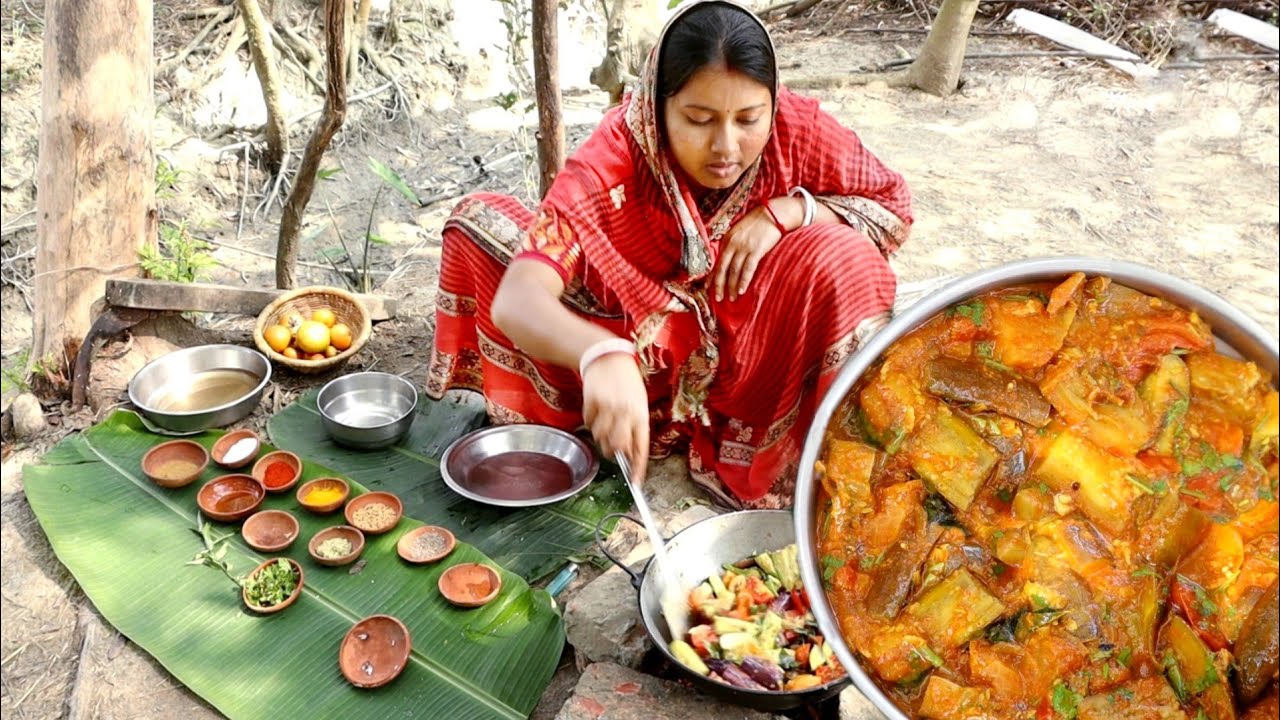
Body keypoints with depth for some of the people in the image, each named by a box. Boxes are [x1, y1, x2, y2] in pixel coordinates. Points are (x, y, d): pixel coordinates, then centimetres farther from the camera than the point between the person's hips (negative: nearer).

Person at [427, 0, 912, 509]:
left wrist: (787, 210, -23)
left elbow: (895, 206, -4)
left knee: (843, 259, -30)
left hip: (752, 356, 1)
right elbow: (515, 300, -38)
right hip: (640, 352, 0)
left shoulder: (797, 129, -20)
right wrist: (601, 354, -59)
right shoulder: (617, 154, -27)